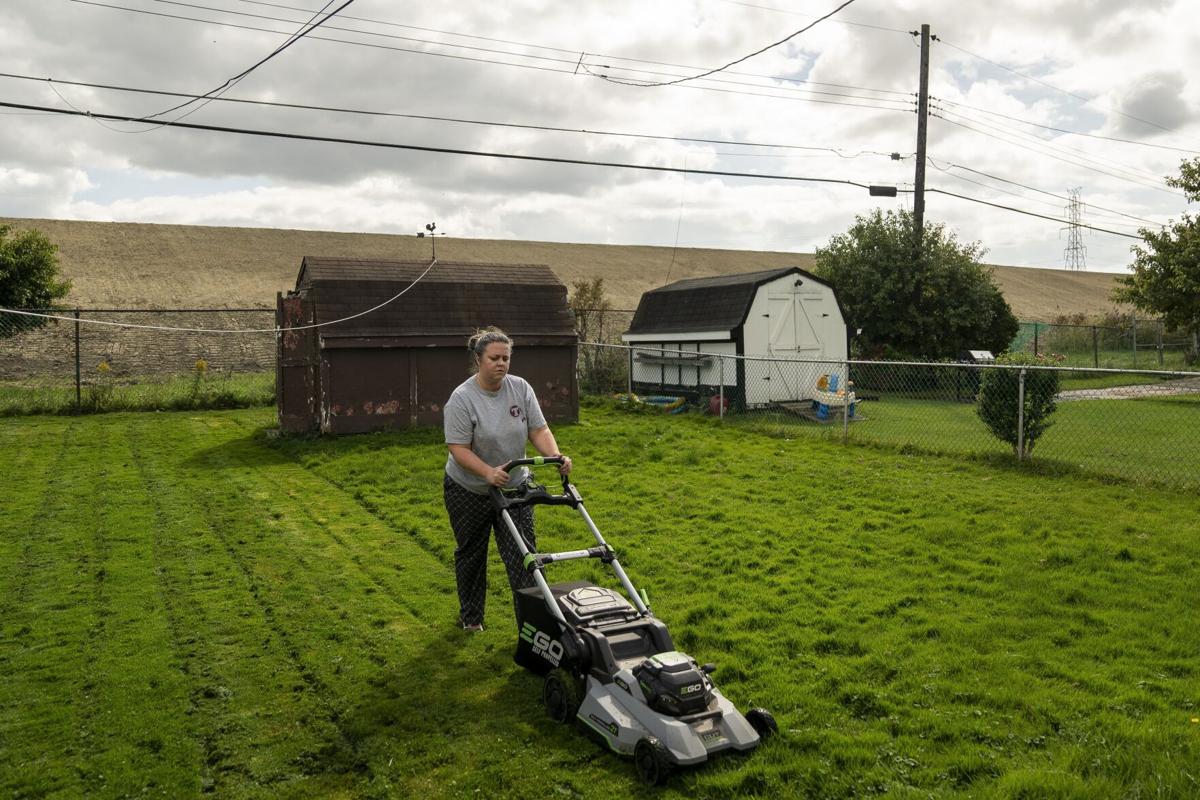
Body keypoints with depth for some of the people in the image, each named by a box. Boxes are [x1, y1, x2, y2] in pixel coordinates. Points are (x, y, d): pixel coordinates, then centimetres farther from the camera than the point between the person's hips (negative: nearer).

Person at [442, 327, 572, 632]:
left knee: (523, 555, -3)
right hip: (469, 491, -2)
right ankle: (470, 616, 30)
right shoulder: (462, 398, -19)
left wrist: (556, 456, -24)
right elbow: (458, 448, -22)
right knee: (471, 554, 14)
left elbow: (538, 430, -7)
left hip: (515, 487, 3)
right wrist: (489, 473, -35)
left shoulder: (521, 389, -7)